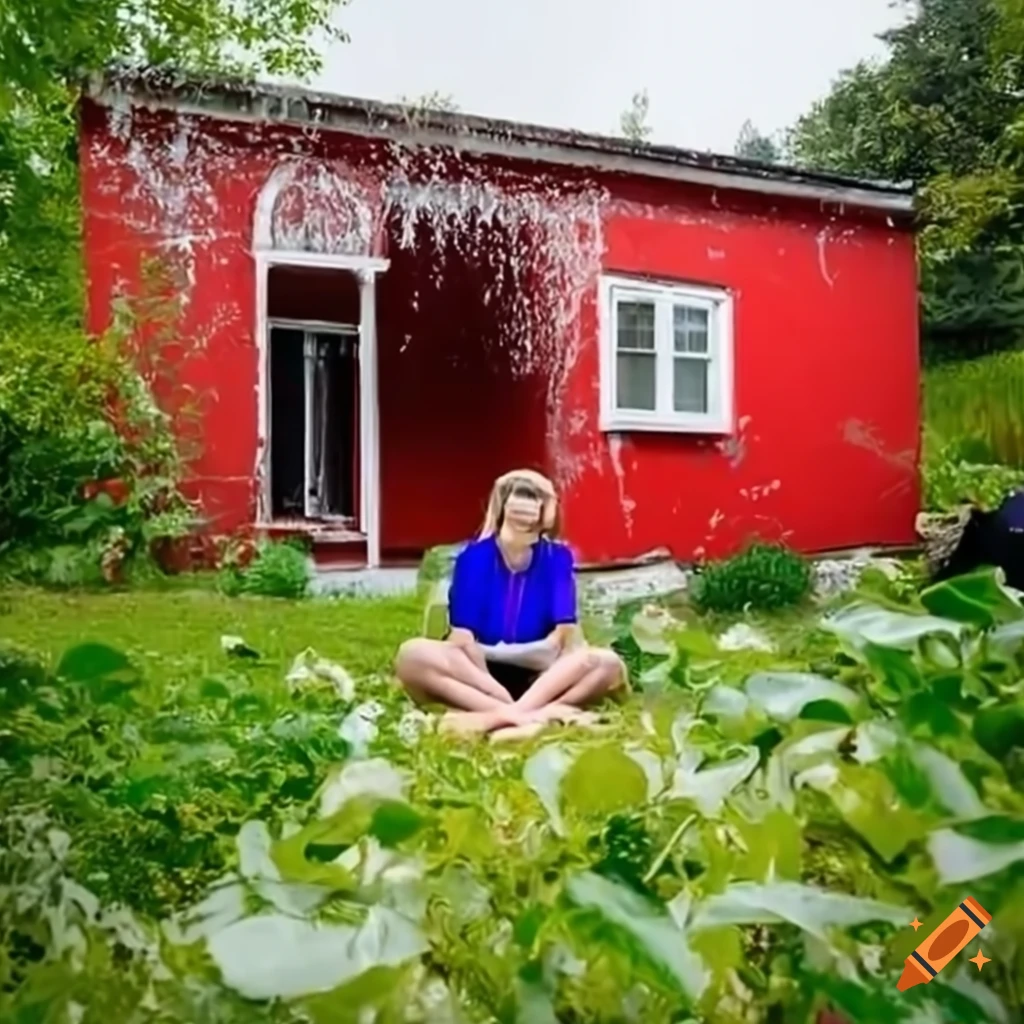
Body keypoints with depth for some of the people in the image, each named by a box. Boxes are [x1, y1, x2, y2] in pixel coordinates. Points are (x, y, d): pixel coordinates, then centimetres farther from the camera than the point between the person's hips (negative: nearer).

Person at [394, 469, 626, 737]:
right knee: (413, 655, -30)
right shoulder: (474, 556, -6)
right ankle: (534, 713, -42)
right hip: (477, 674, -1)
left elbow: (567, 634, -11)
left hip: (537, 678, 1)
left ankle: (495, 715, -40)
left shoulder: (557, 557, -1)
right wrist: (493, 689, -29)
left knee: (608, 663, -25)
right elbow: (462, 638, -14)